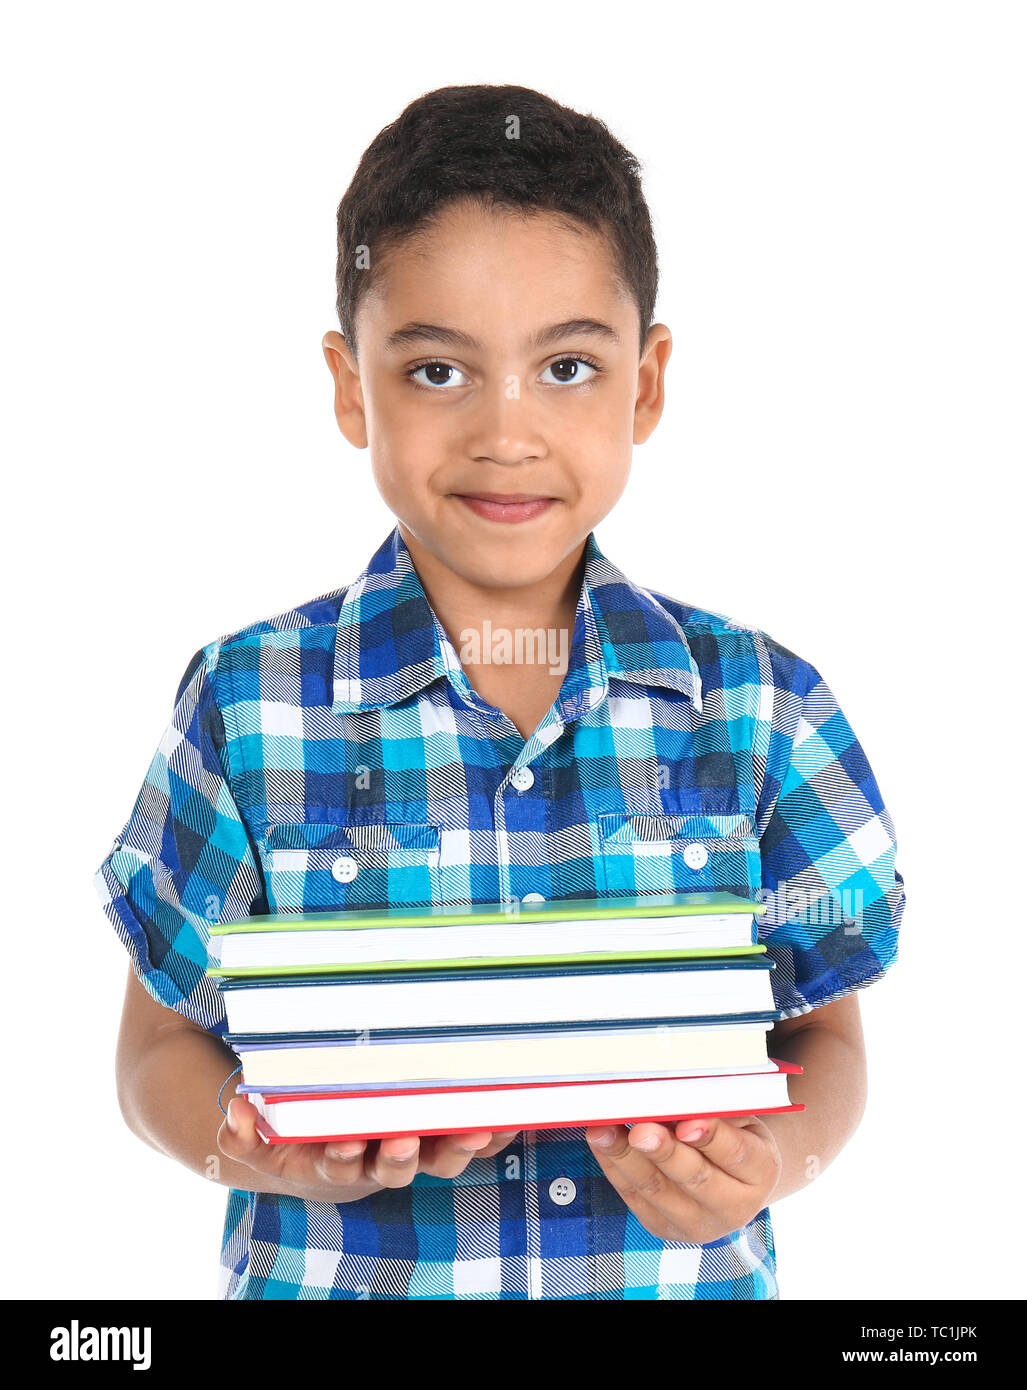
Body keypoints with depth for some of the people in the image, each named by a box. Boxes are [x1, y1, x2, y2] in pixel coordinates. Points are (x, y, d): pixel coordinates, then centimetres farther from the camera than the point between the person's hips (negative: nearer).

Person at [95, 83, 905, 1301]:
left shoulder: (758, 706, -6)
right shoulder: (247, 706, -9)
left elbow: (824, 1034, 1)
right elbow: (163, 1045, -3)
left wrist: (775, 1158, -20)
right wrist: (251, 1148, -23)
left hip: (682, 1269, 1)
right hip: (341, 1273, 0)